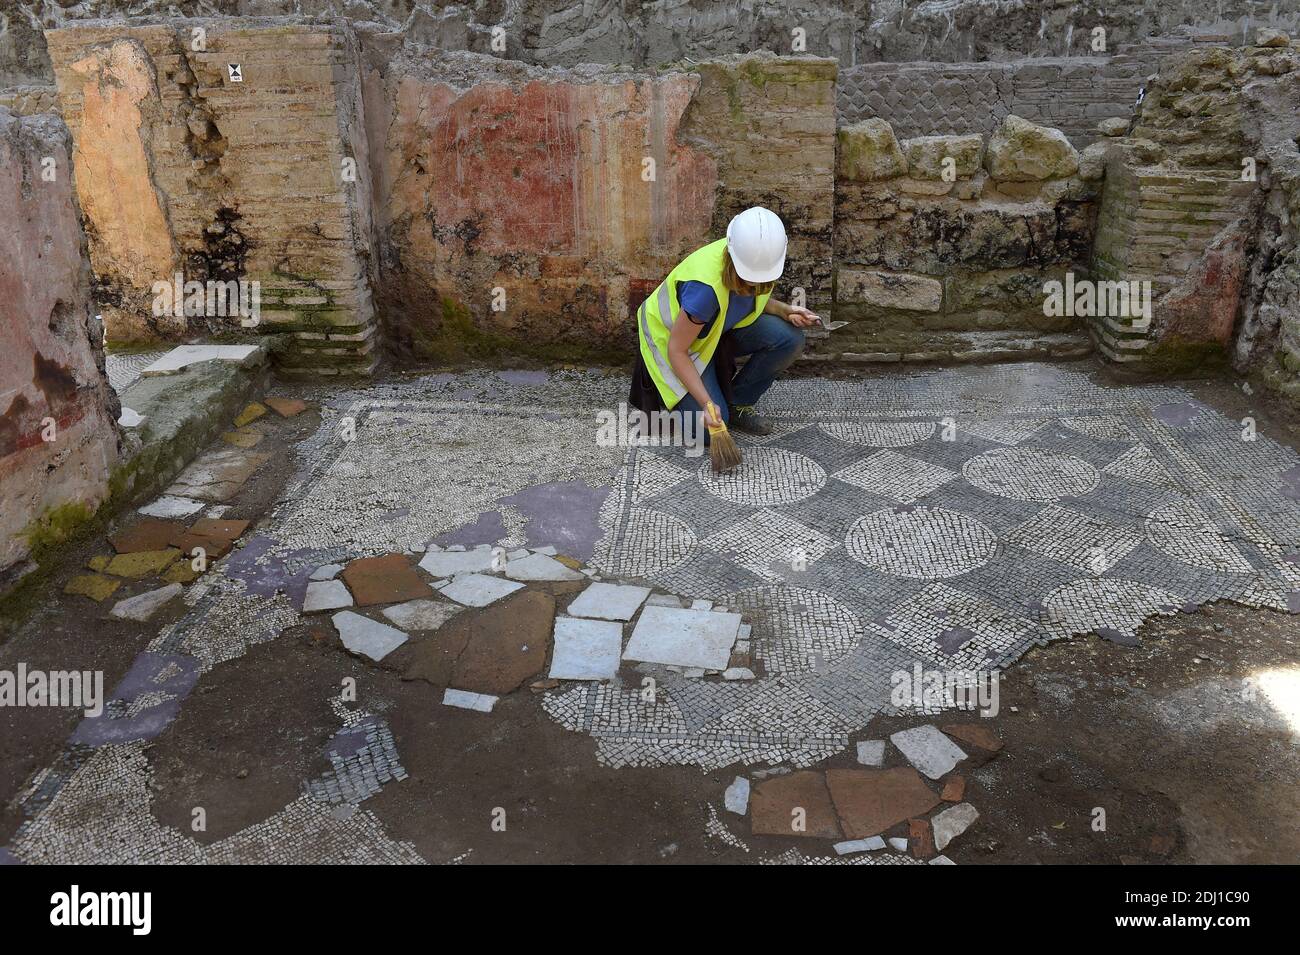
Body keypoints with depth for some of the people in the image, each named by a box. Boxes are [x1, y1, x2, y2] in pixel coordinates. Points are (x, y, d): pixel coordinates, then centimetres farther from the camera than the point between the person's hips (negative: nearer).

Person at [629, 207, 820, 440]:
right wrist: (706, 402, -35)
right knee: (711, 428, -19)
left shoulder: (759, 258, -19)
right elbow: (677, 350, -29)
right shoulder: (705, 286, -40)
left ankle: (737, 404, 1)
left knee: (790, 337, -18)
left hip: (720, 328, 6)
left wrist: (784, 310, -13)